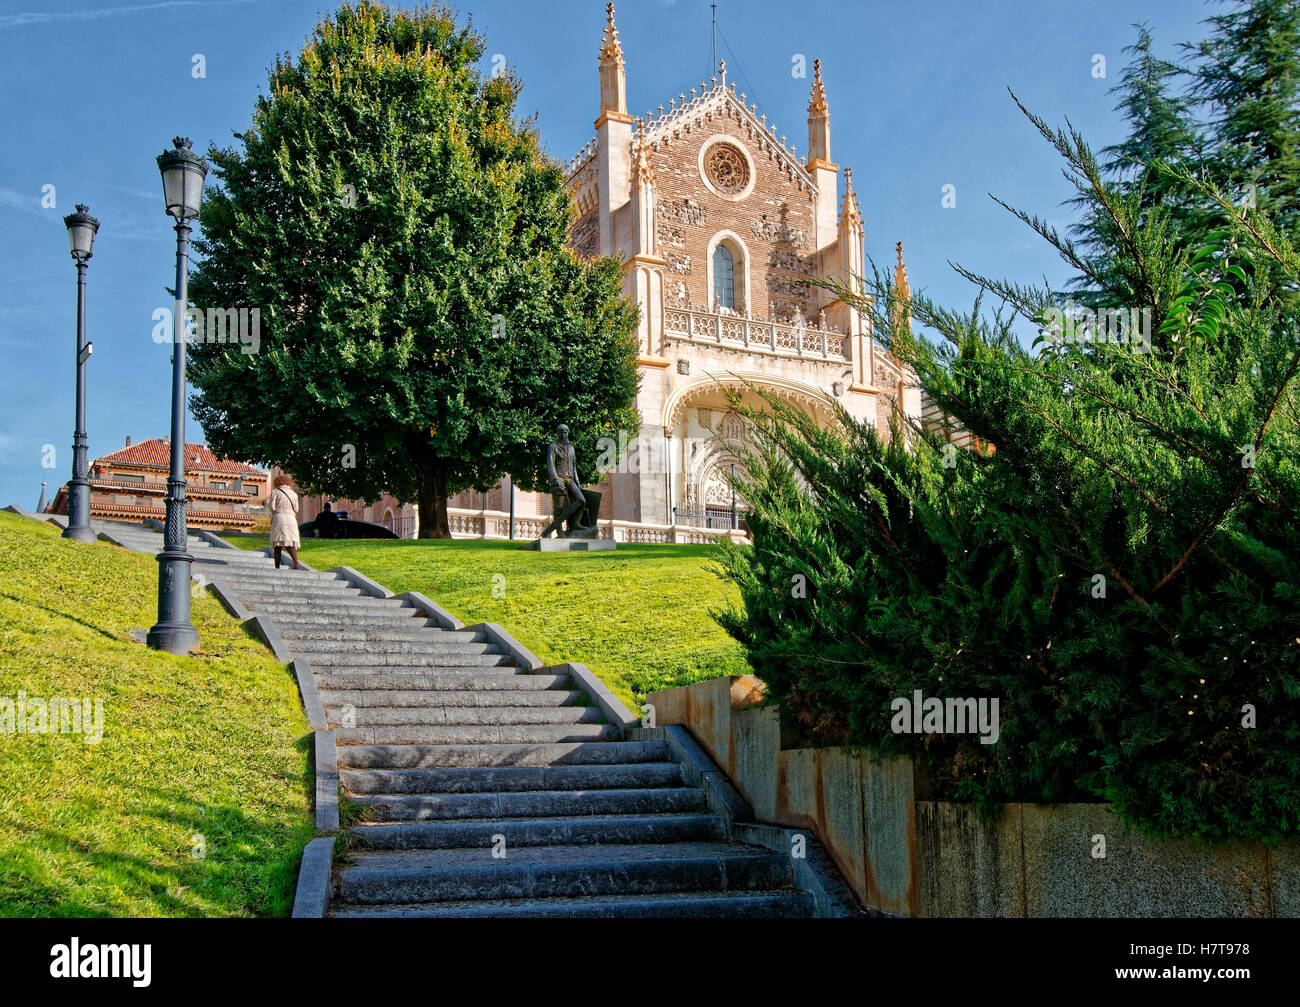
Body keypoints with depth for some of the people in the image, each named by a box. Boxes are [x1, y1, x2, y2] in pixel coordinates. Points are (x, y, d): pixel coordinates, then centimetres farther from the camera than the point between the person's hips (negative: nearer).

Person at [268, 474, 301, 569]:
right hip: (291, 519, 2)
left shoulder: (275, 492, 3)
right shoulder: (294, 494, 12)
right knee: (290, 543, -2)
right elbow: (296, 510, 12)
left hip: (278, 517, -2)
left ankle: (277, 567, -3)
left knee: (277, 545, 1)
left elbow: (272, 507, -5)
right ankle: (295, 561, -28)